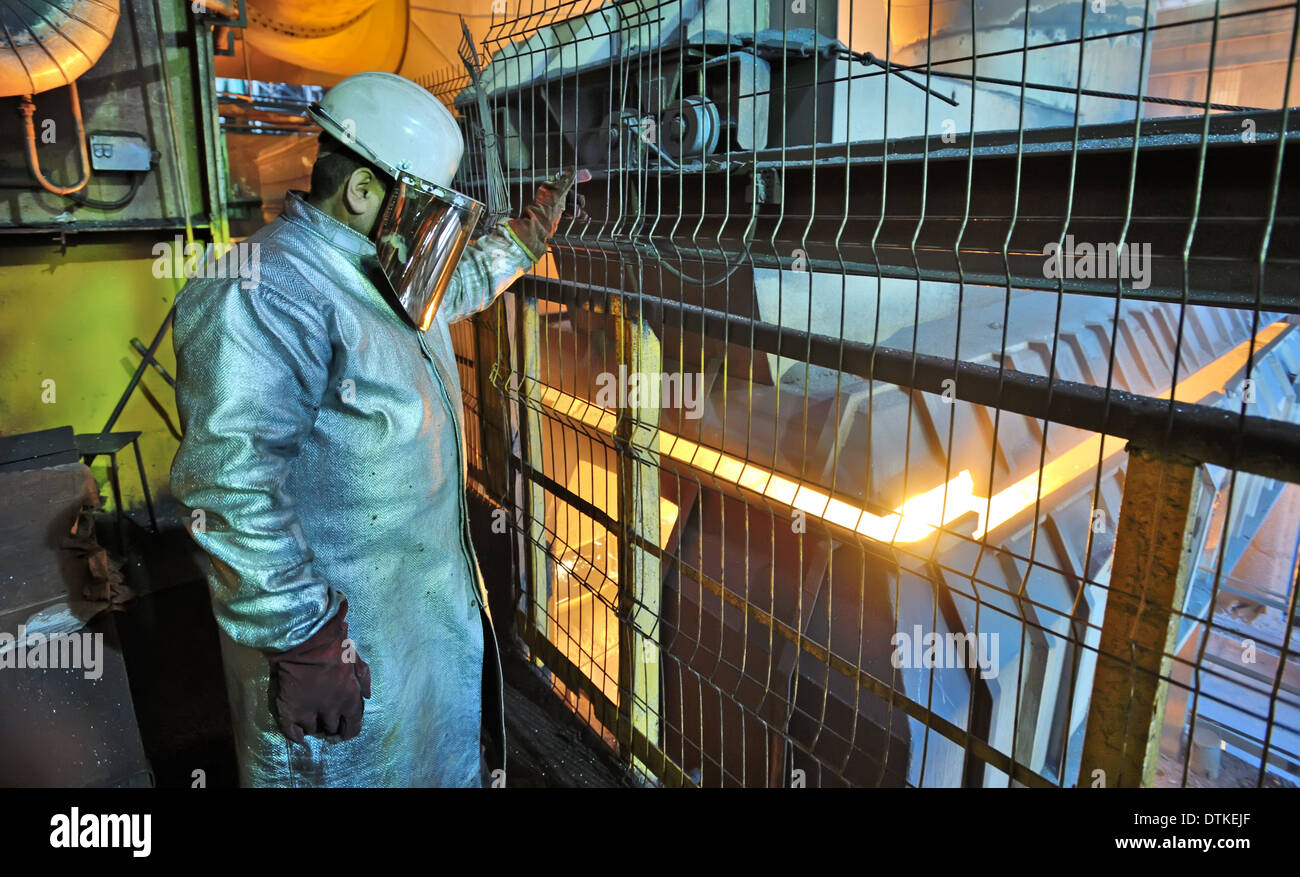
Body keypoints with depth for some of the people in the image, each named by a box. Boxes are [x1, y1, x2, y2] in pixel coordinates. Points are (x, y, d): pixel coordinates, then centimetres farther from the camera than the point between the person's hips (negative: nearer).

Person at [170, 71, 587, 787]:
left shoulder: (382, 274, 6)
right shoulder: (264, 294, -26)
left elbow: (463, 280, 30)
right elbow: (231, 486, -34)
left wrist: (531, 227, 24)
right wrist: (302, 642, -32)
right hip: (339, 634, -9)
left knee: (448, 751, 27)